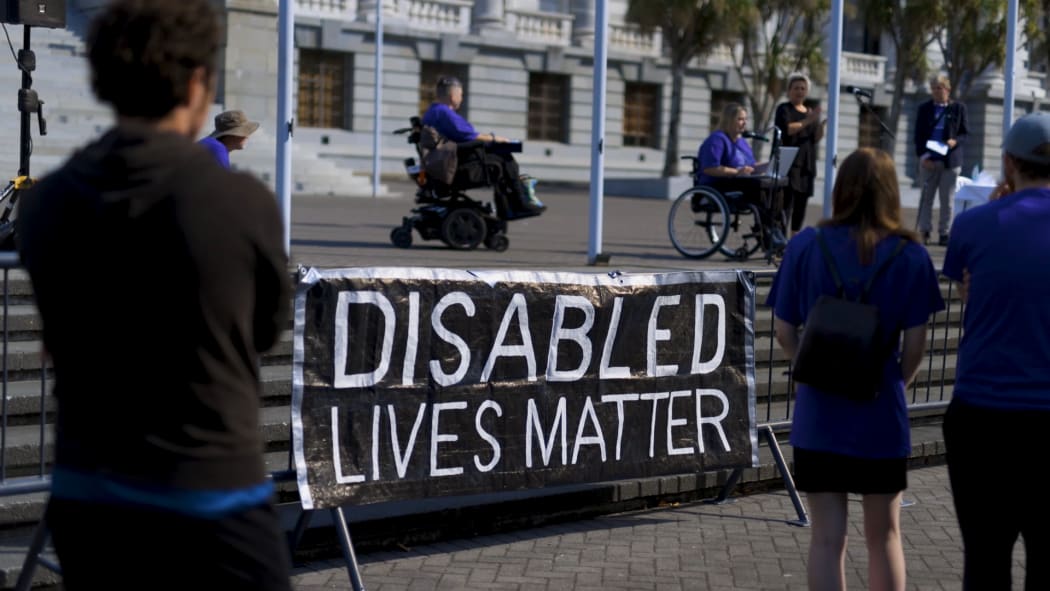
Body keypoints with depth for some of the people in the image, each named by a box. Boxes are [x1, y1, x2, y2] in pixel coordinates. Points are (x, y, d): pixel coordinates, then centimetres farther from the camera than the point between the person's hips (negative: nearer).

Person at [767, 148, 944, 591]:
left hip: (818, 414, 1)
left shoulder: (805, 246, -4)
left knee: (826, 539, 7)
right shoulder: (909, 255, -7)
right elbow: (915, 344, -5)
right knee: (884, 536, 16)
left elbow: (784, 330, 0)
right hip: (881, 417, 0)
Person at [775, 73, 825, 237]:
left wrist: (821, 127, -8)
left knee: (802, 202, 5)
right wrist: (807, 121, -25)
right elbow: (785, 129, -18)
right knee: (786, 201, -15)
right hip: (789, 163, -6)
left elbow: (816, 138, 13)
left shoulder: (811, 111, 18)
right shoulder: (784, 109, 0)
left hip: (807, 164, 6)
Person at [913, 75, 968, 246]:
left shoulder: (958, 108, 4)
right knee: (926, 197, 2)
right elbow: (918, 135, 5)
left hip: (950, 160, -1)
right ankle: (924, 232, 6)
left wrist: (955, 141, -16)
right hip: (929, 160, 1)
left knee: (947, 199, 1)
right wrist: (922, 155, -7)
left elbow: (965, 133, 6)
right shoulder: (924, 109, 7)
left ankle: (944, 233, 5)